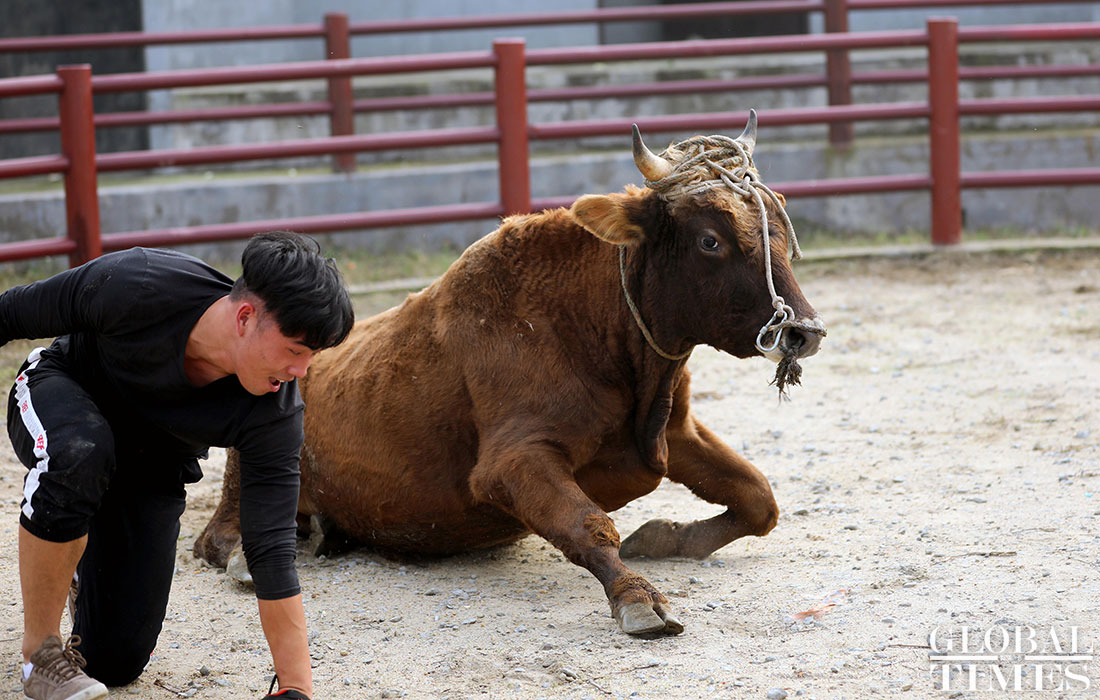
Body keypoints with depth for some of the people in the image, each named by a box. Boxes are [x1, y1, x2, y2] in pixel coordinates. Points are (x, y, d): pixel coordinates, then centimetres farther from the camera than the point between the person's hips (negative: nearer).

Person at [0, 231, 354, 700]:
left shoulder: (274, 415, -31)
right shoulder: (133, 286, -38)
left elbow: (271, 553, -30)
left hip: (152, 464, 2)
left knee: (115, 662, -2)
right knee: (79, 453, -41)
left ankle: (75, 557, 31)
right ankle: (40, 650, -23)